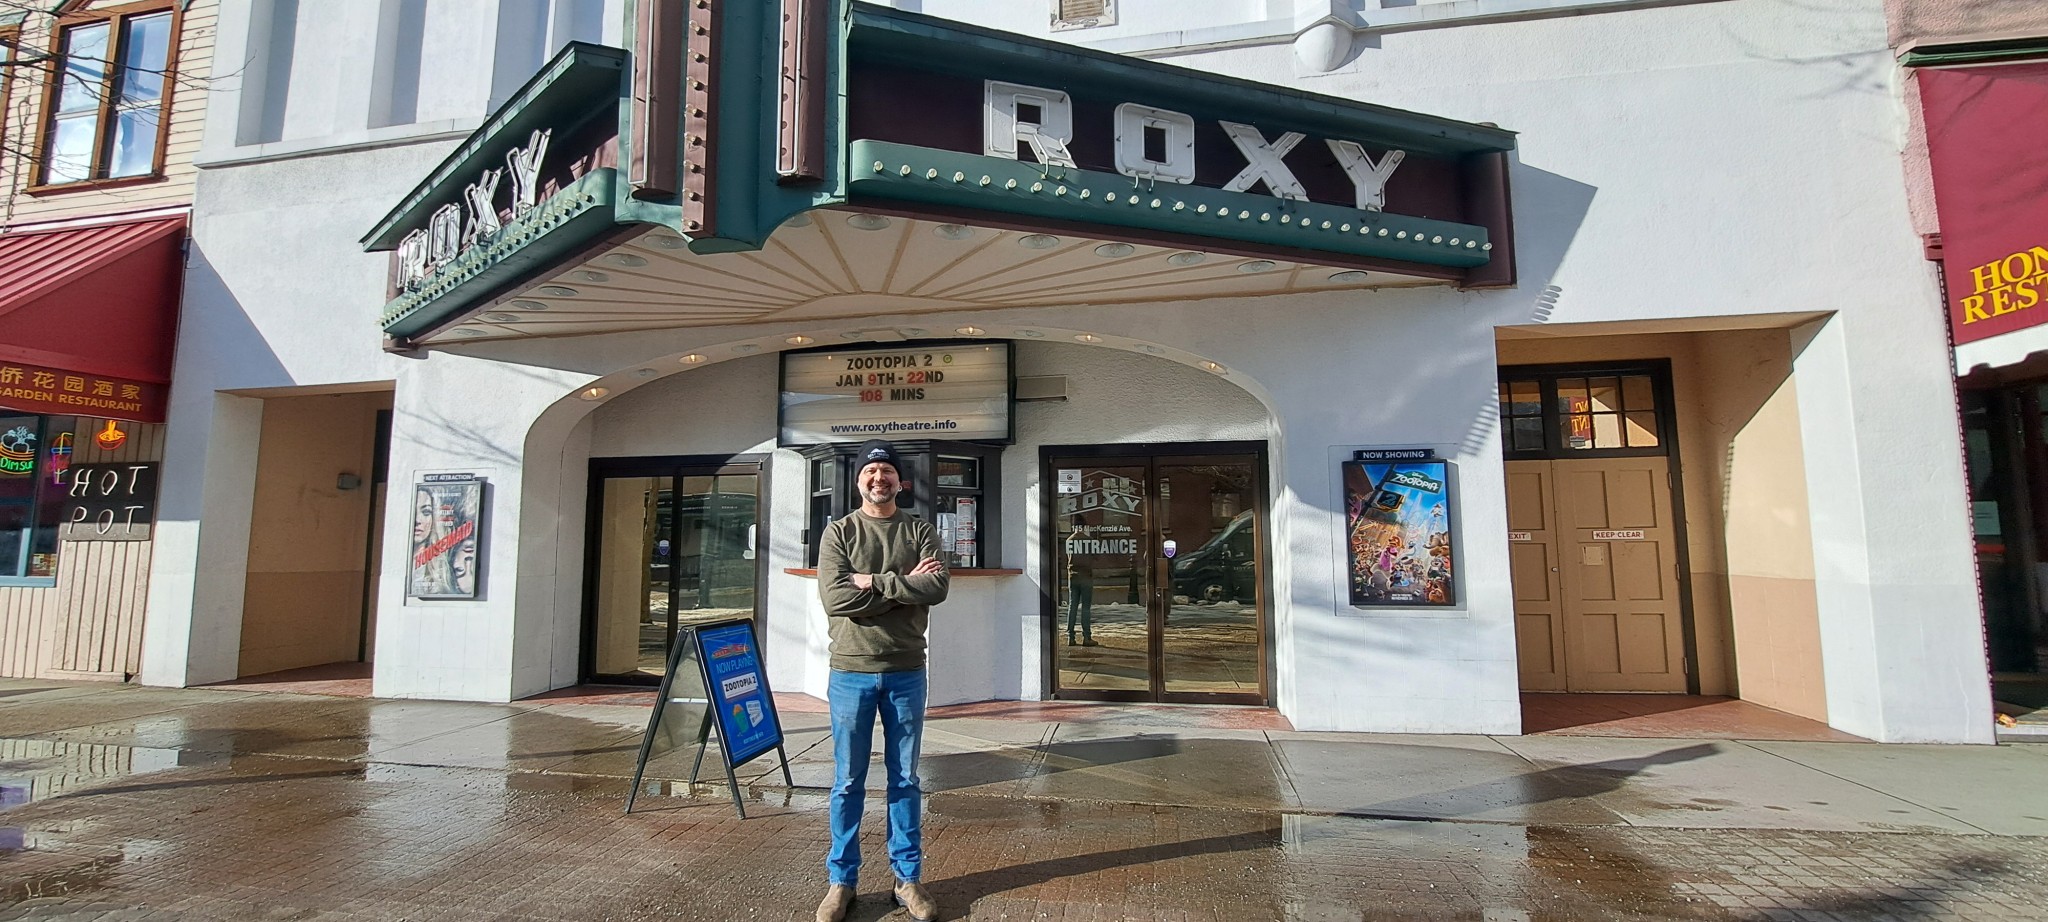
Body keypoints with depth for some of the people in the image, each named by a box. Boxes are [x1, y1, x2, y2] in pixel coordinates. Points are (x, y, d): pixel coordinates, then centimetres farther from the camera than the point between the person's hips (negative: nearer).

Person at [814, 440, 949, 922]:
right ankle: (842, 880, 25)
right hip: (850, 671, -1)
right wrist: (906, 585, -13)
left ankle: (907, 877, 26)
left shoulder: (920, 531, 5)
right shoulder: (838, 531, 1)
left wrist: (874, 582, -16)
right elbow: (835, 596, -15)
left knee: (905, 779, 12)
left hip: (906, 672, 1)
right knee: (847, 782, 9)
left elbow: (938, 586, -12)